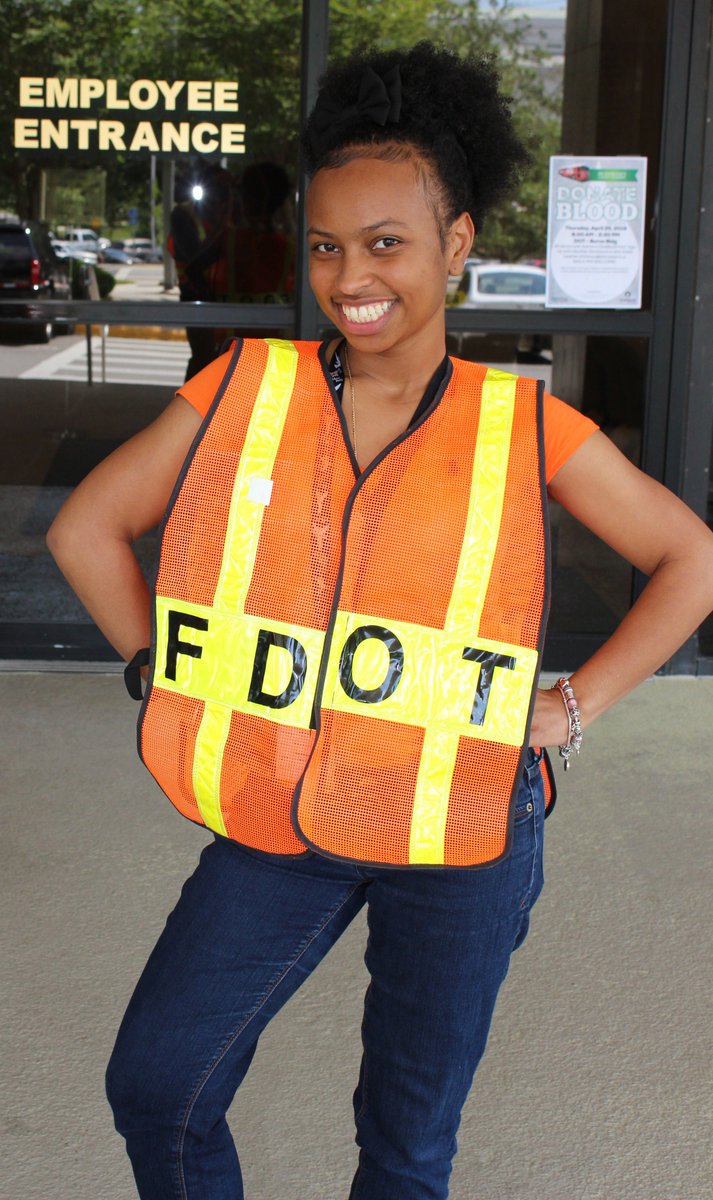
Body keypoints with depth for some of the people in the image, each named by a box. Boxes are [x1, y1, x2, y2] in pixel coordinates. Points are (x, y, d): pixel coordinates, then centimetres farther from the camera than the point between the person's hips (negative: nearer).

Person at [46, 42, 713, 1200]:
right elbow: (87, 526, 6)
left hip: (461, 842, -1)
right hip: (279, 822, 2)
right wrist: (165, 672, -1)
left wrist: (571, 707, -4)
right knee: (155, 1086, 5)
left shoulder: (523, 430, -7)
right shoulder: (244, 390, -4)